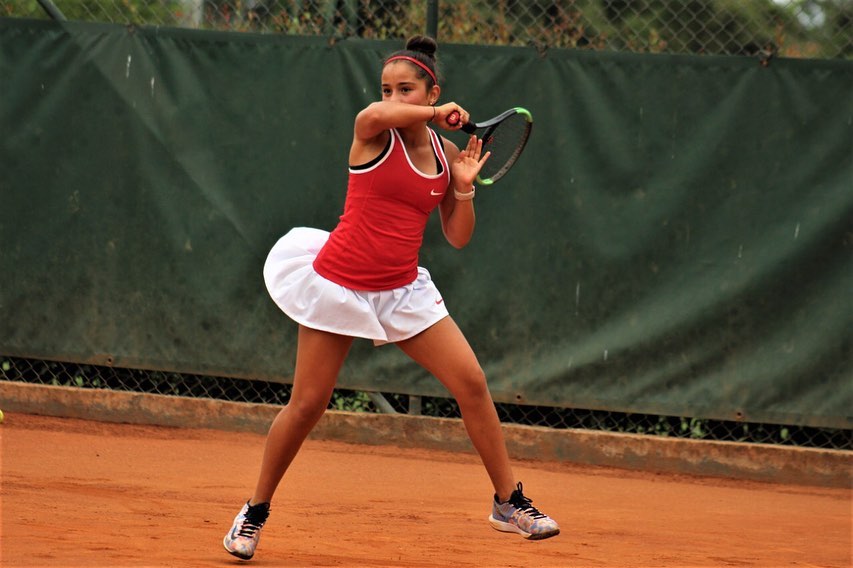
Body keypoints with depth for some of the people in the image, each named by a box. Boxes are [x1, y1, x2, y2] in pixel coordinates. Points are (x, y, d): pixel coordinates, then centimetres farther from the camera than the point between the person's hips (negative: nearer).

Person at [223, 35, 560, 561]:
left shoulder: (447, 153, 4)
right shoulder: (373, 134, -10)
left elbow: (458, 236, 8)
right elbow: (378, 113, -37)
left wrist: (464, 186, -7)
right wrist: (437, 114, -25)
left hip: (402, 290, 4)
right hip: (340, 282, -4)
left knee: (472, 383, -6)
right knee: (307, 405, 0)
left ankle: (510, 502, 7)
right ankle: (256, 512, 19)